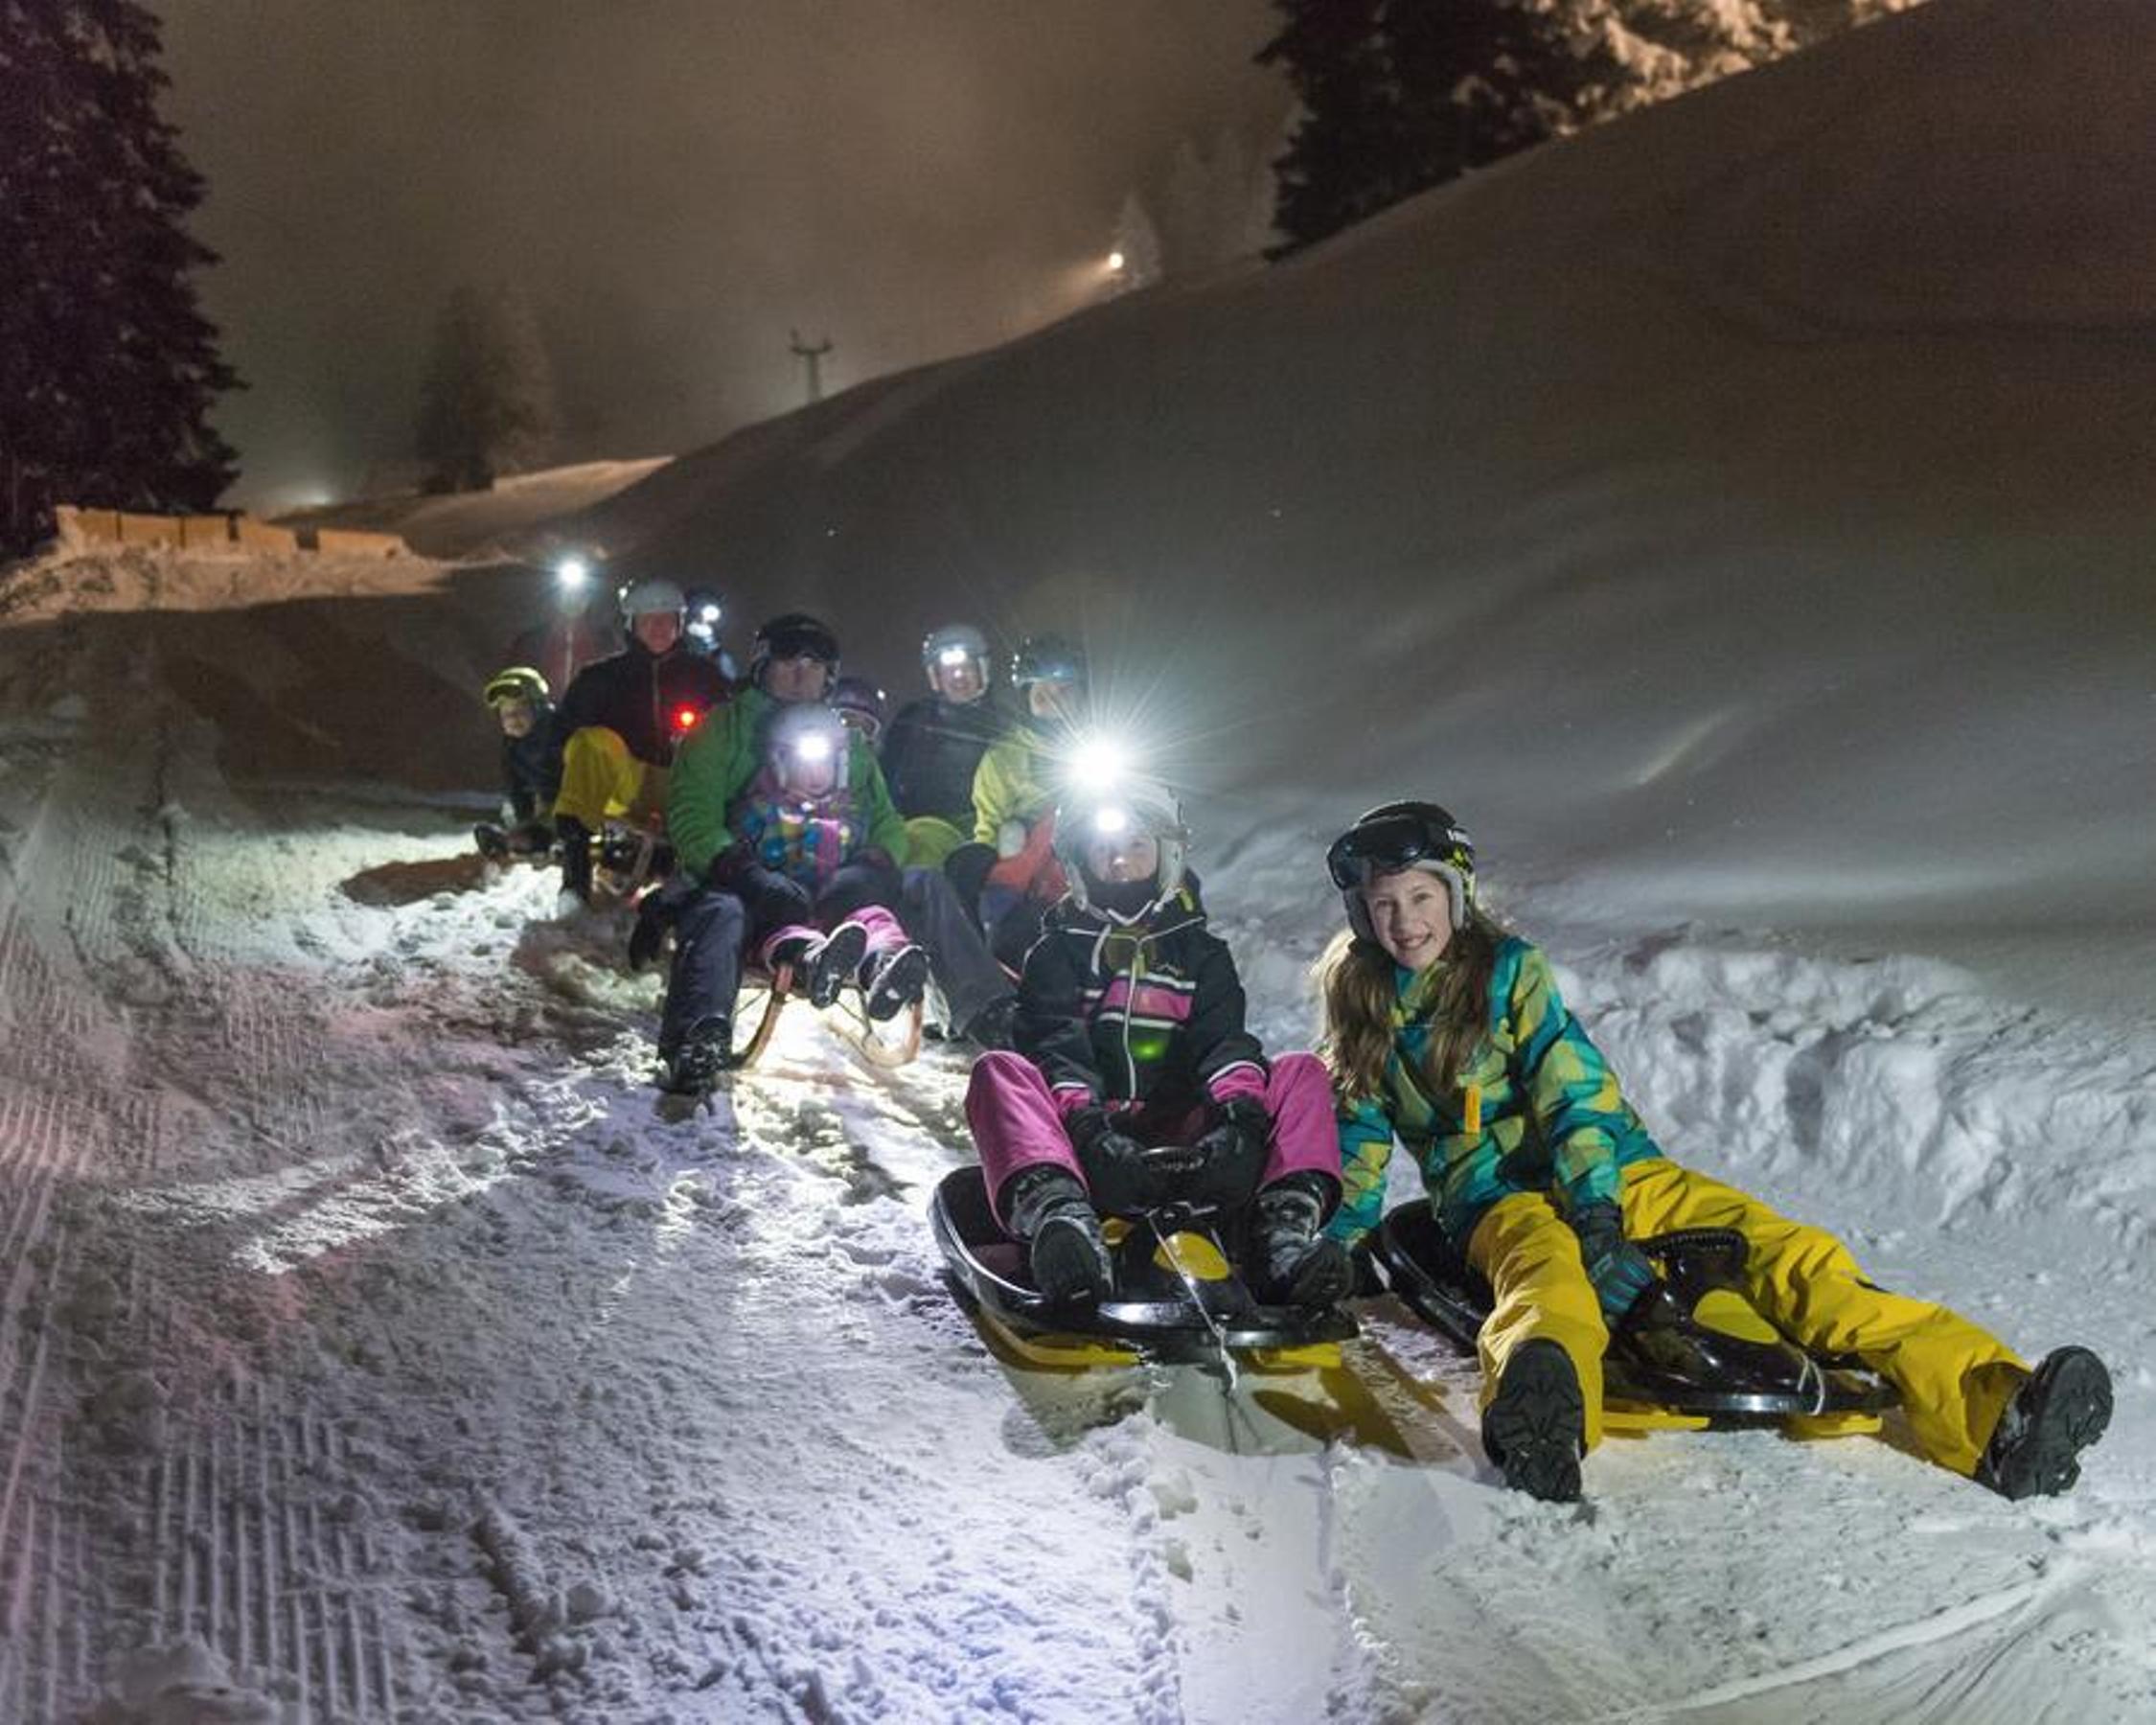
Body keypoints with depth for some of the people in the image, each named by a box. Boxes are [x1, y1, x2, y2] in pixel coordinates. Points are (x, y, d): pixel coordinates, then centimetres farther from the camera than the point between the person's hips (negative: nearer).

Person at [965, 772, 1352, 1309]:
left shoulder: (1201, 951, 23)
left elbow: (1223, 1037, 4)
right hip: (1088, 1139, -1)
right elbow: (1054, 1044, -3)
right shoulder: (1058, 951, 17)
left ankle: (1287, 1225, -43)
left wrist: (1241, 1109, -21)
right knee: (997, 1072, -27)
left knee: (1301, 1072, -17)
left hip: (1186, 1140, 2)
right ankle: (1057, 1213, -56)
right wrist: (1086, 1123, -25)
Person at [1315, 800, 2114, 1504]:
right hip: (1491, 1194, -2)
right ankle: (1541, 1415, -77)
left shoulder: (1508, 969, 4)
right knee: (1546, 1266, -40)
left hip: (1601, 1171, 3)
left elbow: (1574, 1091, -7)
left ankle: (1988, 1414, -34)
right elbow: (1355, 1150, 17)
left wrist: (1598, 1208, -21)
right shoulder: (1360, 1014, 8)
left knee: (1784, 1251, -20)